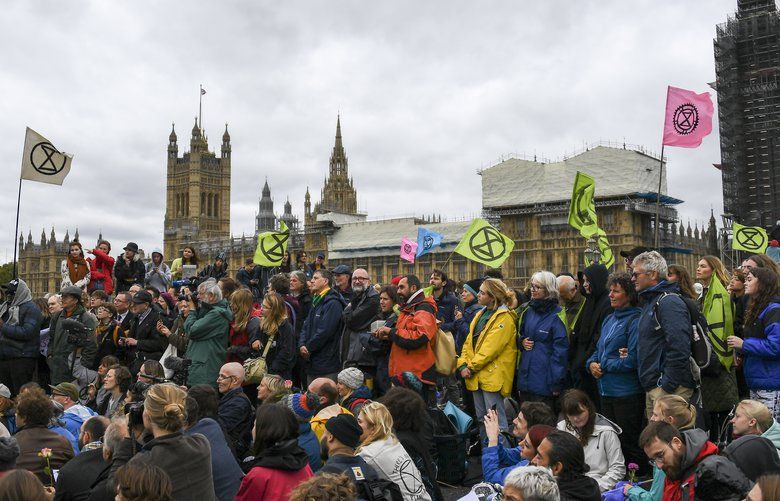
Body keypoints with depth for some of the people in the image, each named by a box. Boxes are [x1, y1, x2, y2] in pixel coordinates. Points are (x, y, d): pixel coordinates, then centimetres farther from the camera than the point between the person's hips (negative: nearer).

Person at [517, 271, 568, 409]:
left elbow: (560, 352, -13)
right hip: (526, 376, 7)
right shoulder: (528, 311, 10)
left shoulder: (556, 316, -11)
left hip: (544, 381, -7)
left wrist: (557, 384, -15)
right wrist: (522, 341, 0)